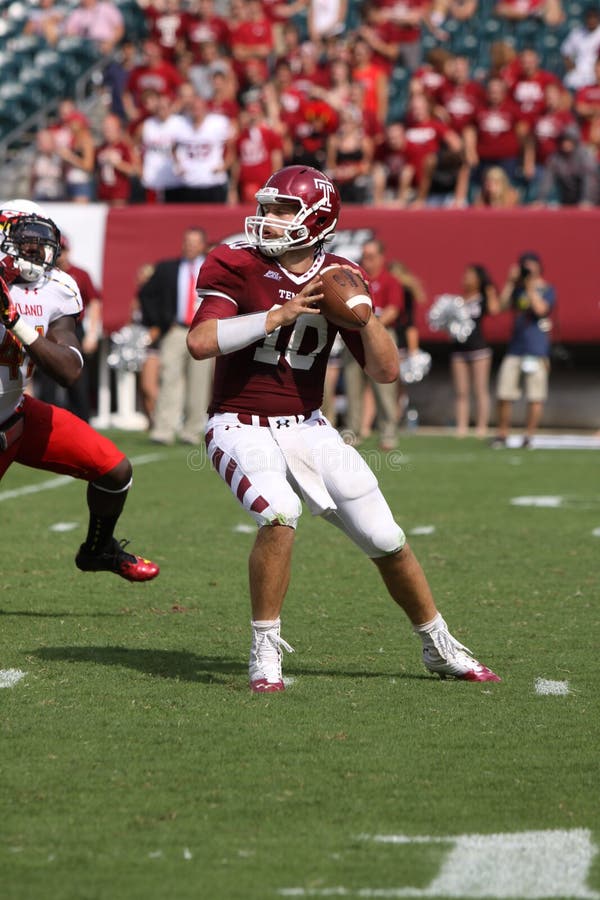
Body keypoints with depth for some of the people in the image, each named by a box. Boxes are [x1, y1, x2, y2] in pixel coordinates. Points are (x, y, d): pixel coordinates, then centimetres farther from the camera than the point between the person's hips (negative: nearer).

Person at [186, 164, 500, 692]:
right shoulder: (239, 269, -9)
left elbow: (386, 372, -1)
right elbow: (200, 342, -25)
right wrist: (279, 314, -25)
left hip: (306, 428, 4)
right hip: (241, 426, -4)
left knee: (385, 538, 1)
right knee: (280, 515, -31)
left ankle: (440, 647, 23)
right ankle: (266, 650, -15)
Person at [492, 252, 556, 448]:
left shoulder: (547, 290, 2)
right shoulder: (518, 289, 15)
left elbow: (541, 309, -15)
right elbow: (503, 305, 3)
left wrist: (530, 286, -12)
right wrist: (511, 282, -1)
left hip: (537, 349, -4)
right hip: (515, 348, 4)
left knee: (535, 396, -3)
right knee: (504, 393, 0)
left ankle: (529, 435, 4)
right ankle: (502, 434, 8)